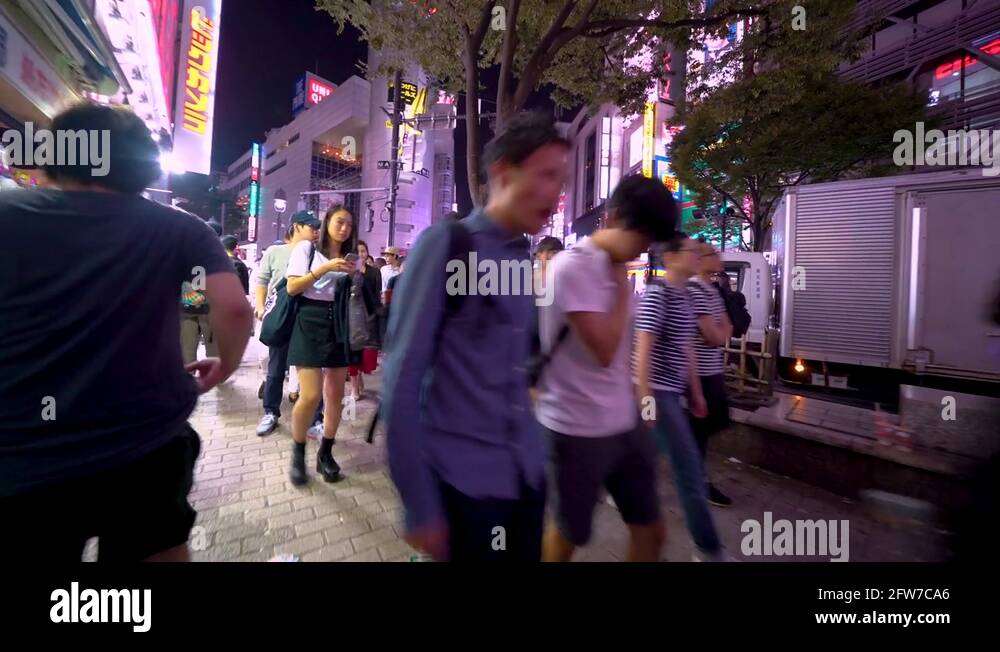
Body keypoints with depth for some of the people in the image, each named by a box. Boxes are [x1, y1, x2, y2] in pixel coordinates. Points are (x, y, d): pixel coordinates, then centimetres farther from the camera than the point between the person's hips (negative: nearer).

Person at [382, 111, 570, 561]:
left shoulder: (525, 259, 7)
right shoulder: (446, 243, -12)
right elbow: (402, 378, -14)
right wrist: (419, 506, -13)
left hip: (527, 472, 6)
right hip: (460, 481, -6)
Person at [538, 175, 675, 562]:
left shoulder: (617, 268, 8)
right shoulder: (572, 266, -18)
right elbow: (604, 350, -22)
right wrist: (621, 285, -13)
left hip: (624, 423, 8)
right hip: (576, 429, -7)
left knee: (651, 532, 18)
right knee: (568, 534, 16)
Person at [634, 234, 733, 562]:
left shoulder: (684, 298, 13)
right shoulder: (656, 294, -15)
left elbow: (687, 349, 17)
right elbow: (643, 348, -19)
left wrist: (696, 392, 18)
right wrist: (645, 397, -20)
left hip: (673, 390, 9)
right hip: (658, 391, -9)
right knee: (688, 464, -3)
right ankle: (708, 547, 12)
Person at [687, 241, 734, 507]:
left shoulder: (714, 290, 13)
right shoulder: (695, 290, -19)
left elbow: (726, 327, 12)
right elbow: (715, 337, -20)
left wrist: (720, 331, -10)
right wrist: (722, 332, 1)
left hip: (714, 367, 9)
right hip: (701, 370, -9)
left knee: (720, 418, 18)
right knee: (702, 424, 4)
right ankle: (700, 480, 20)